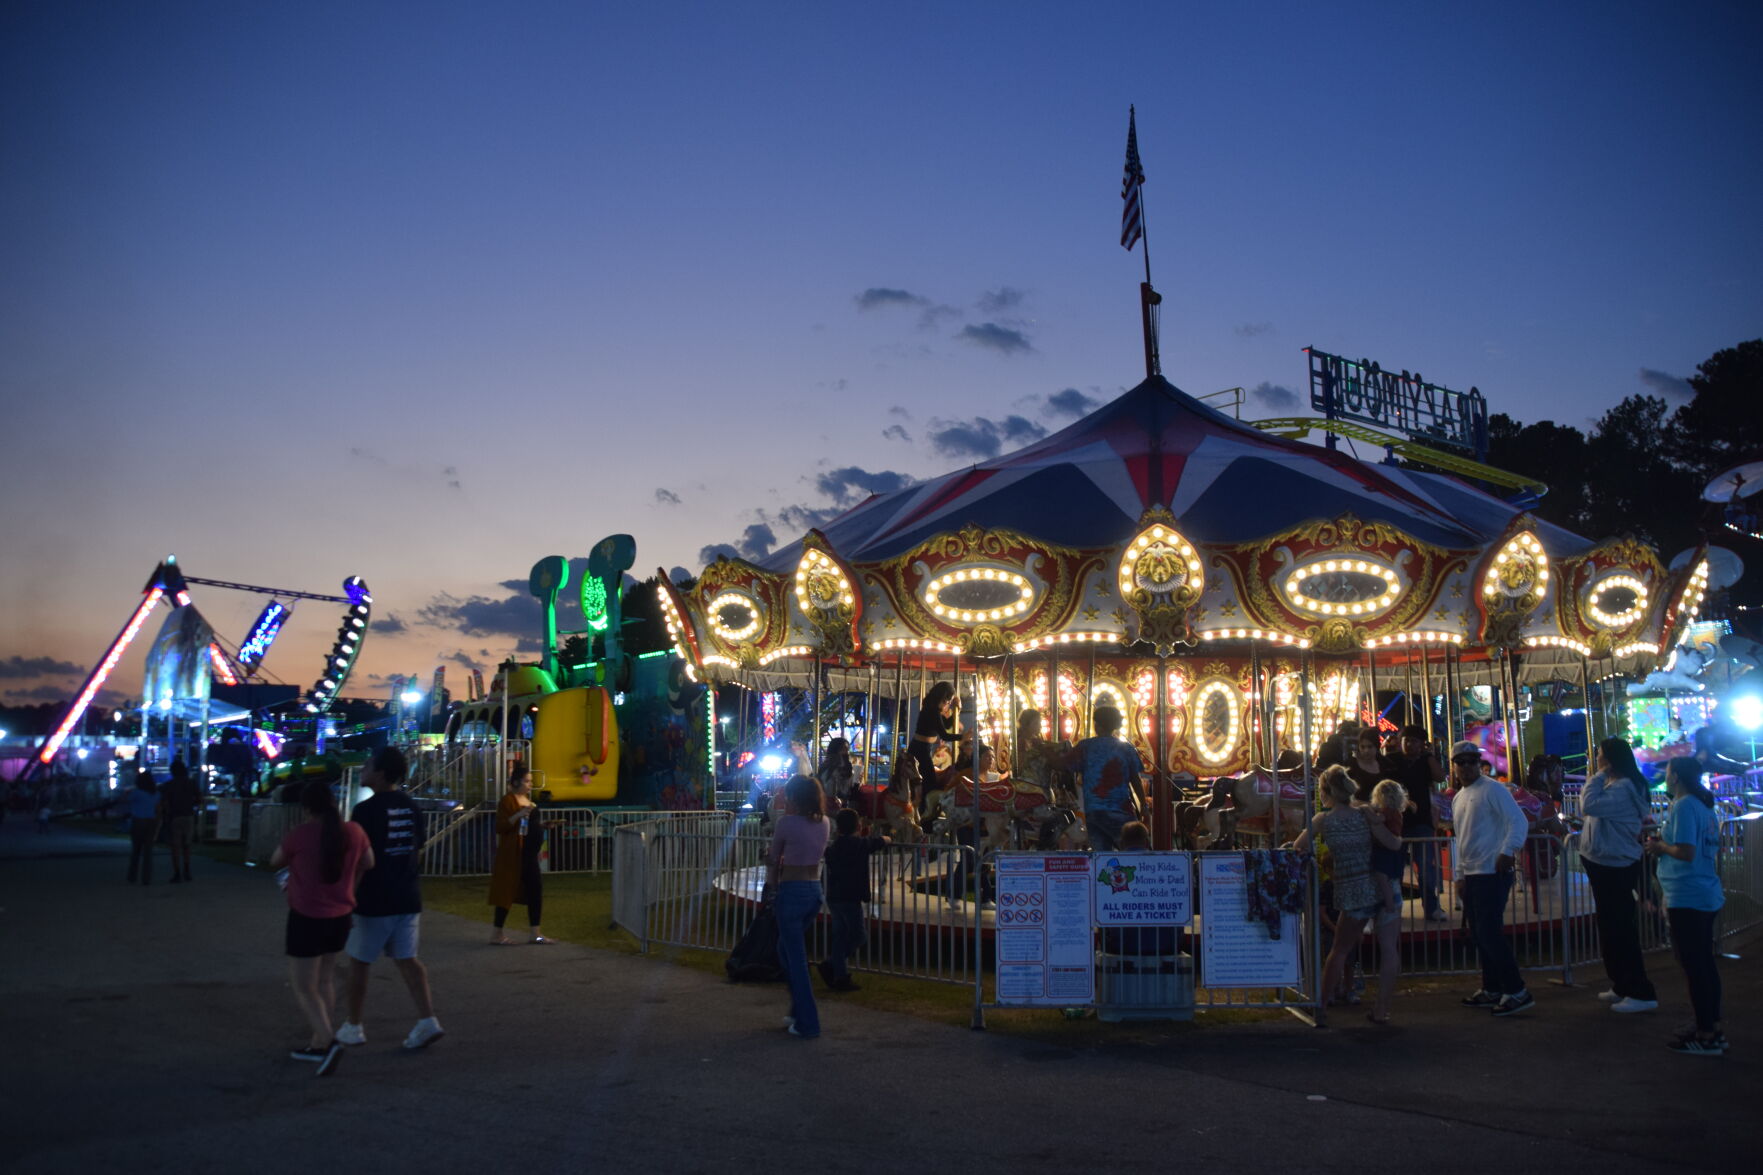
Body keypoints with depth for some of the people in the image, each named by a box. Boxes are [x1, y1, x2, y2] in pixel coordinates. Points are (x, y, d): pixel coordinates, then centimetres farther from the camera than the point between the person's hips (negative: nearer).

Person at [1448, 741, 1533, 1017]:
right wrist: (1460, 874, 19)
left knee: (1489, 933, -11)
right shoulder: (1458, 799, 17)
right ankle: (1491, 989, 21)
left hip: (1492, 873, -9)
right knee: (1478, 935, 12)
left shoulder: (1492, 790, -9)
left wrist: (1507, 852, -23)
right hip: (1471, 875, 9)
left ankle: (1516, 992, -5)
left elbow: (1518, 822, -17)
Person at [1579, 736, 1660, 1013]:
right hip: (1605, 864, 11)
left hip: (1616, 867, -11)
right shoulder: (1613, 784, 14)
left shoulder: (1623, 788, -19)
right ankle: (1622, 986, 27)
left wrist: (1599, 775, -23)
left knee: (1620, 930, -6)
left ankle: (1641, 993, 0)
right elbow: (1594, 812, 17)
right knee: (1610, 928, 17)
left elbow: (1589, 805, -30)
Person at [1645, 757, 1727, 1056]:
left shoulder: (1683, 807, -15)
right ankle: (1712, 1028, 24)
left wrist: (1660, 846, -6)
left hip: (1686, 899, -9)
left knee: (1693, 966, -3)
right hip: (1708, 895, 10)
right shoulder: (1706, 807, 13)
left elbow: (1686, 852, -23)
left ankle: (1706, 1037, 2)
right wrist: (1666, 843, 13)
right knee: (1704, 963, 16)